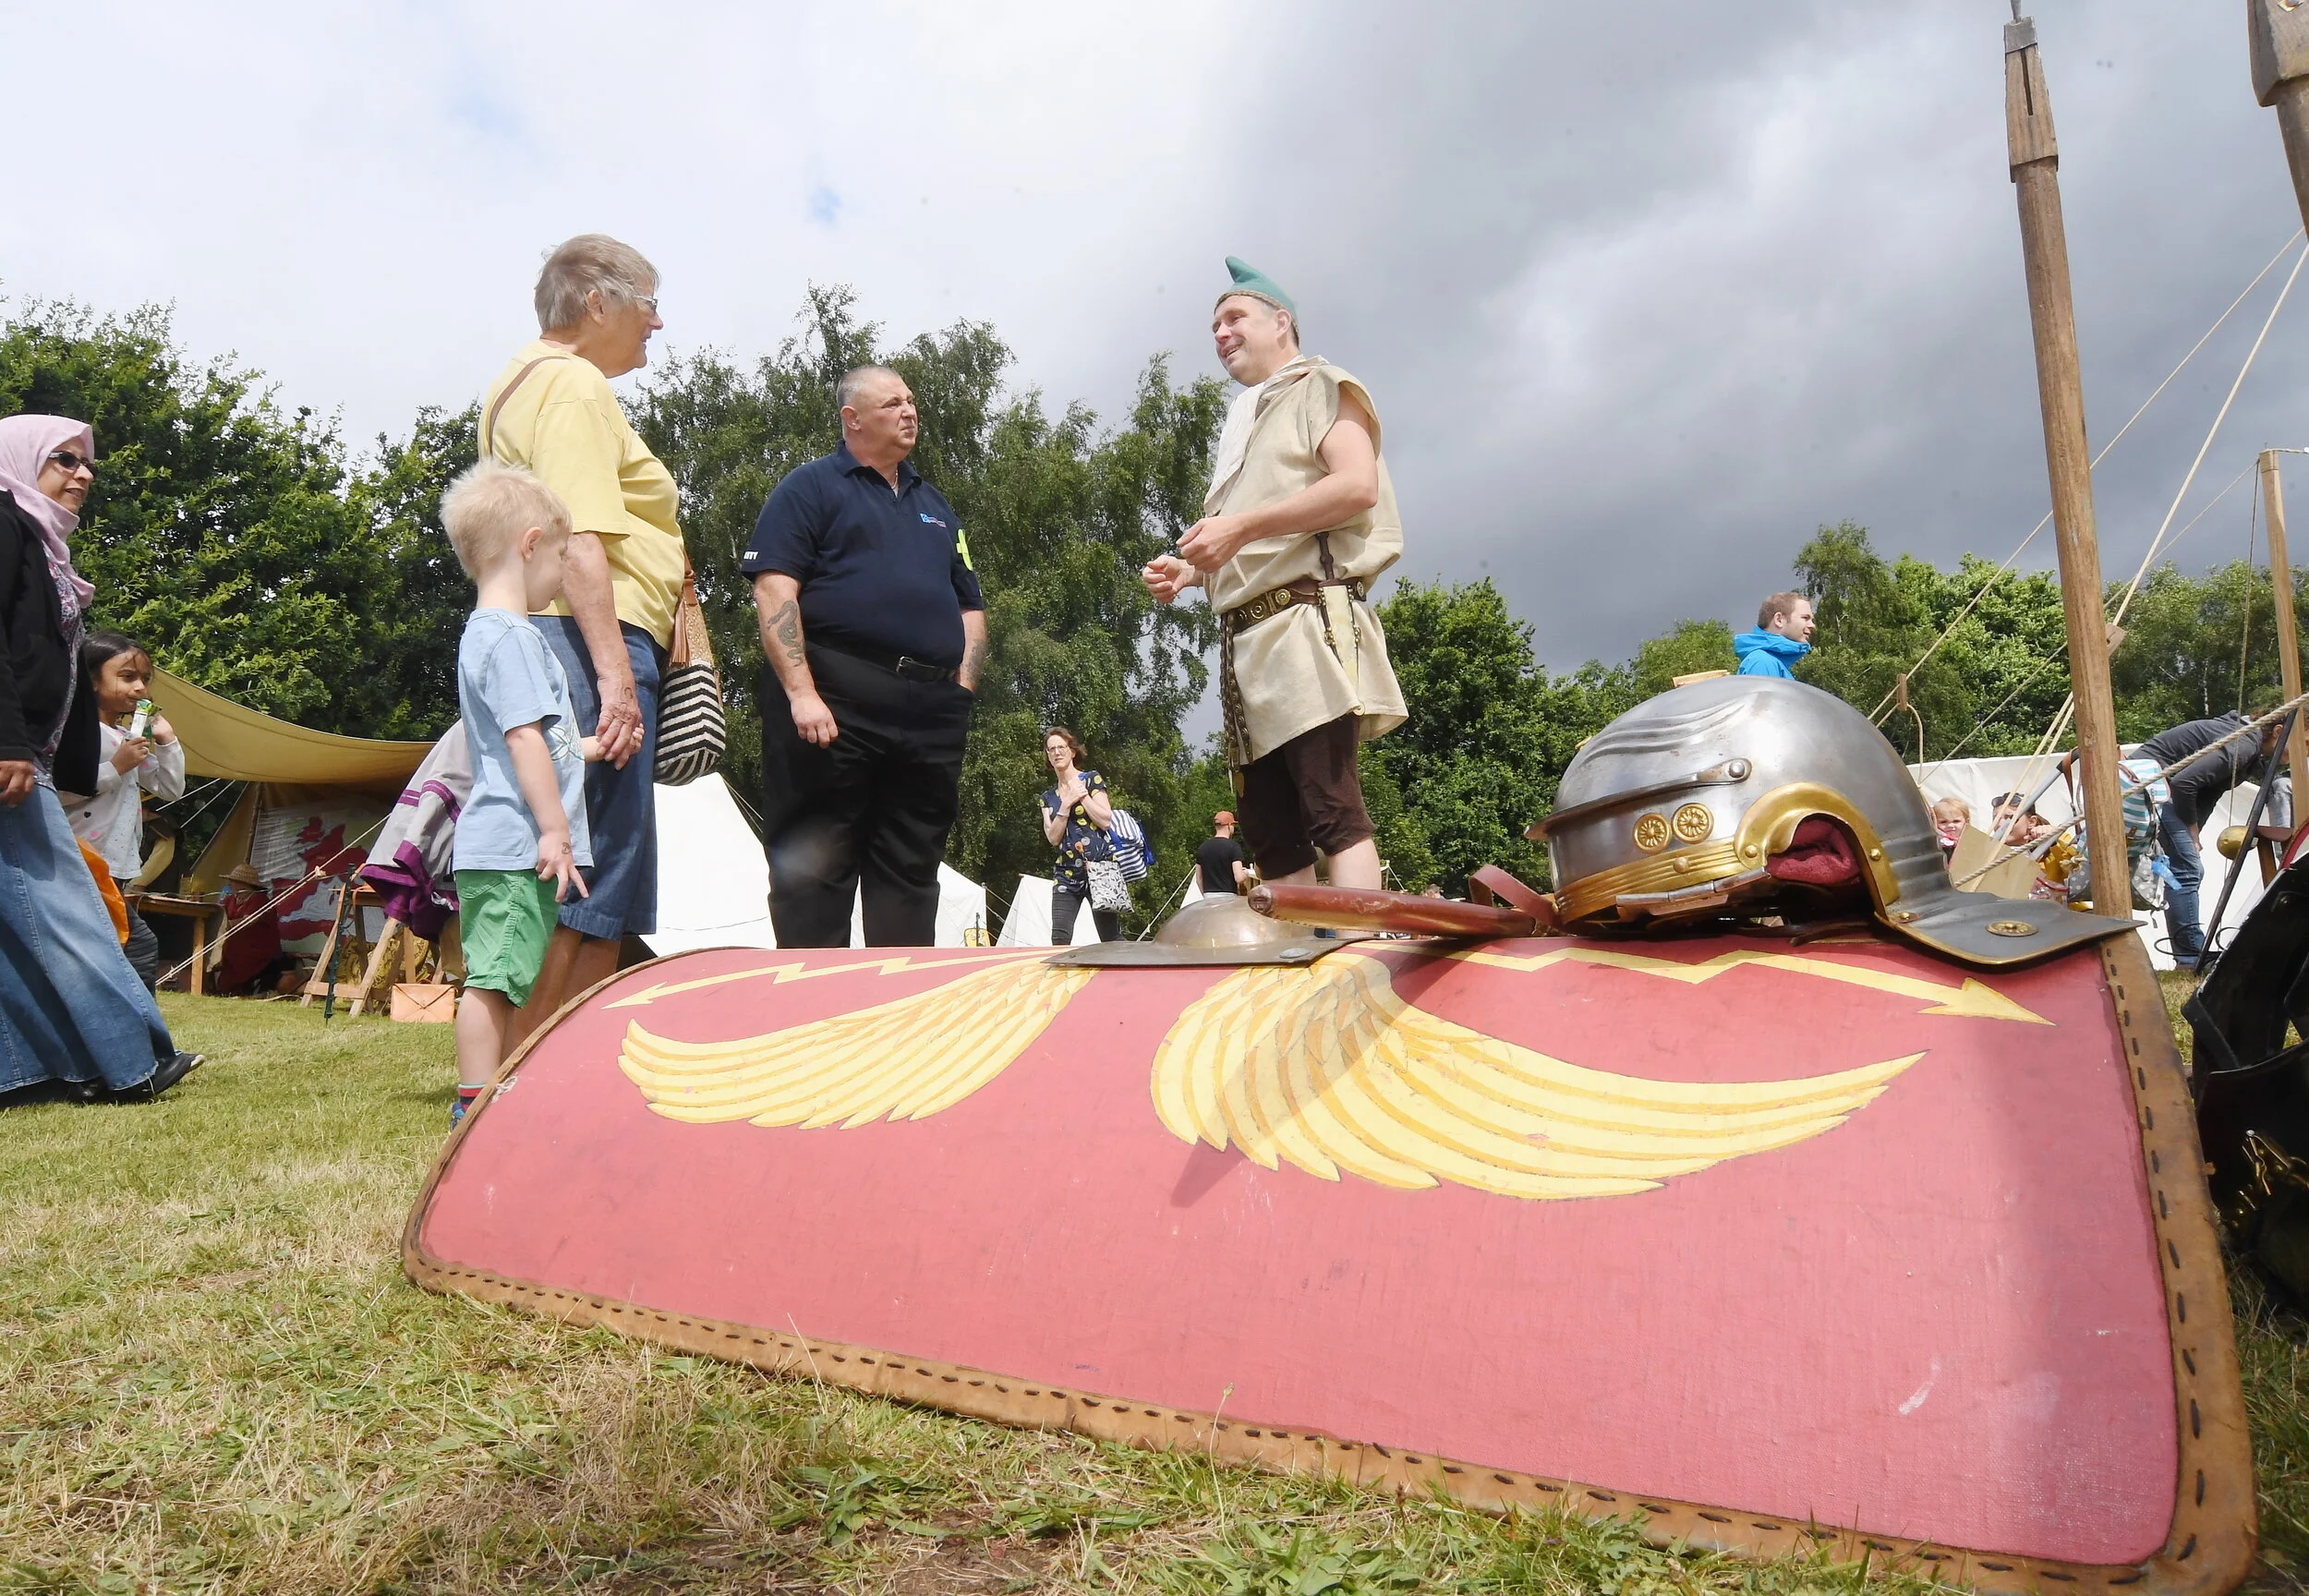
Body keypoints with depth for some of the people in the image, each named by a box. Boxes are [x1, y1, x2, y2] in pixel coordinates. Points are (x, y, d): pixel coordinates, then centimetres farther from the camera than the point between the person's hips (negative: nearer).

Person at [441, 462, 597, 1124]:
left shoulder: (484, 634, 23)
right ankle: (477, 1107, -4)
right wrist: (555, 829, -20)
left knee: (506, 982, 15)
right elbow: (526, 740, -20)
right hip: (513, 846, -11)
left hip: (504, 849, 11)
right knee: (494, 978, -7)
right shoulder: (511, 637, -12)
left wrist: (593, 746, 41)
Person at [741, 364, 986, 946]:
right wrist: (801, 693, -18)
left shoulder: (935, 506, 26)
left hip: (930, 714, 6)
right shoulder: (812, 486, 7)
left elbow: (970, 608, 25)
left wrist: (960, 692, 9)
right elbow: (774, 590, -6)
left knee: (910, 878, 7)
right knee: (811, 871, -7)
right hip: (835, 705, -6)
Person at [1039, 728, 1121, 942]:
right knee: (1059, 939, -10)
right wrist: (1067, 803, -6)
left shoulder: (1092, 780, 4)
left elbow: (1106, 821, -6)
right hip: (1066, 874, 4)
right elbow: (1053, 838, 3)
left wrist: (1082, 795, -7)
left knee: (1111, 937, -5)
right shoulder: (1048, 796, 16)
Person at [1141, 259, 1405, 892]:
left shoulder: (1318, 387, 7)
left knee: (1334, 813, -19)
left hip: (1305, 622, -8)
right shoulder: (1240, 425, 30)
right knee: (1271, 834, 2)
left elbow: (1359, 484, -12)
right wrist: (1186, 572, 13)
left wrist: (1239, 527, -14)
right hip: (1246, 639, 9)